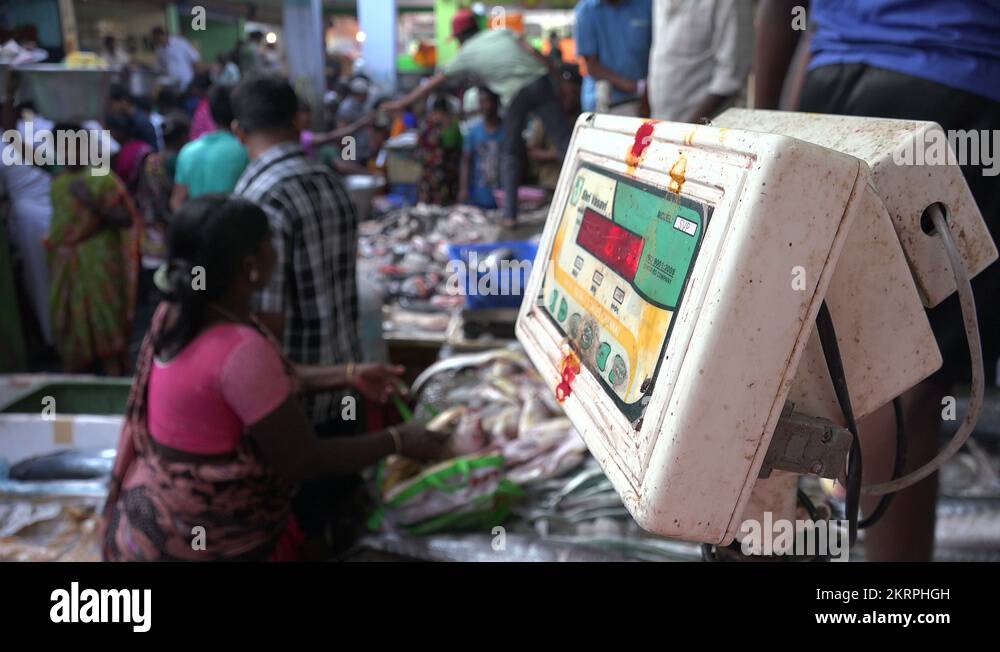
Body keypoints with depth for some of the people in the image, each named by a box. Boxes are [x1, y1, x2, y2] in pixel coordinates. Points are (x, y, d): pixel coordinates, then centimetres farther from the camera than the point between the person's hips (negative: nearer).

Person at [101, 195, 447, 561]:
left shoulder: (179, 315, -5)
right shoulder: (241, 350, -32)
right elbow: (303, 462, -24)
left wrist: (348, 375, 7)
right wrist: (396, 441, -12)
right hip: (207, 540, -8)